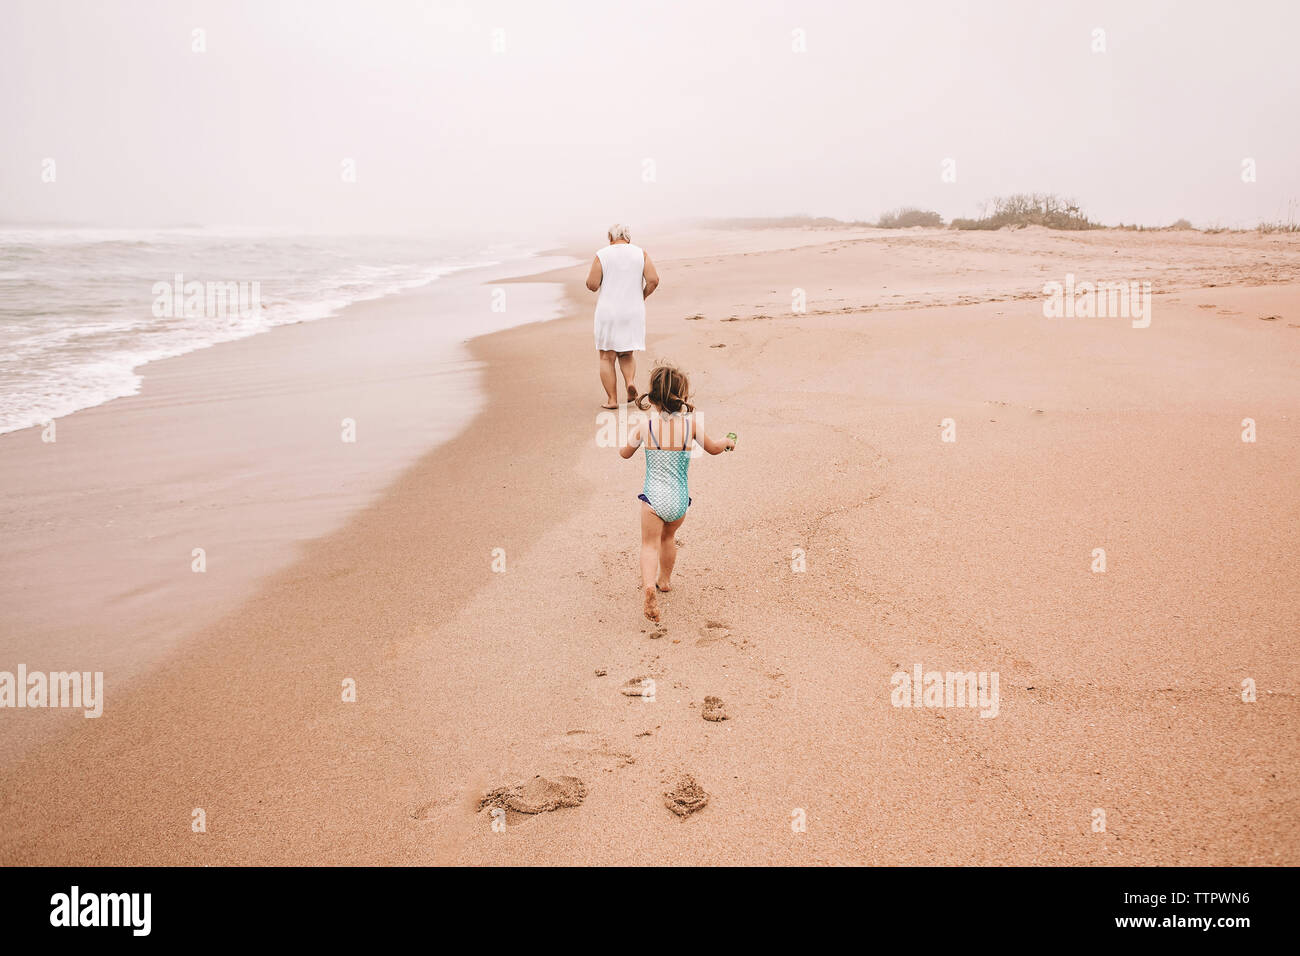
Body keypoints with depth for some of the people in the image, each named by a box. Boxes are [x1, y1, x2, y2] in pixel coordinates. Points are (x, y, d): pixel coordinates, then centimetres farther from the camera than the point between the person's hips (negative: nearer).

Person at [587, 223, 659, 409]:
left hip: (608, 312, -2)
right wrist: (642, 296, 12)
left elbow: (592, 285, -8)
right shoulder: (640, 253, 3)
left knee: (607, 357, 7)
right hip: (633, 312, 3)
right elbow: (653, 280, -5)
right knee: (627, 354, 19)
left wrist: (590, 273, 13)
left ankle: (611, 399, 4)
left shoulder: (602, 255, -4)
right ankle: (631, 381, -8)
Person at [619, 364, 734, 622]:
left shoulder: (644, 425, -5)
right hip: (680, 499, 2)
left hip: (654, 497, -2)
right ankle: (664, 580, 44)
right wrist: (727, 442, 35)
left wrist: (621, 447, 34)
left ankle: (648, 585, -24)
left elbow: (626, 453, 11)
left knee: (650, 544, 2)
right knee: (668, 537, 27)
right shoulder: (690, 423, -3)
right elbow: (713, 448, 14)